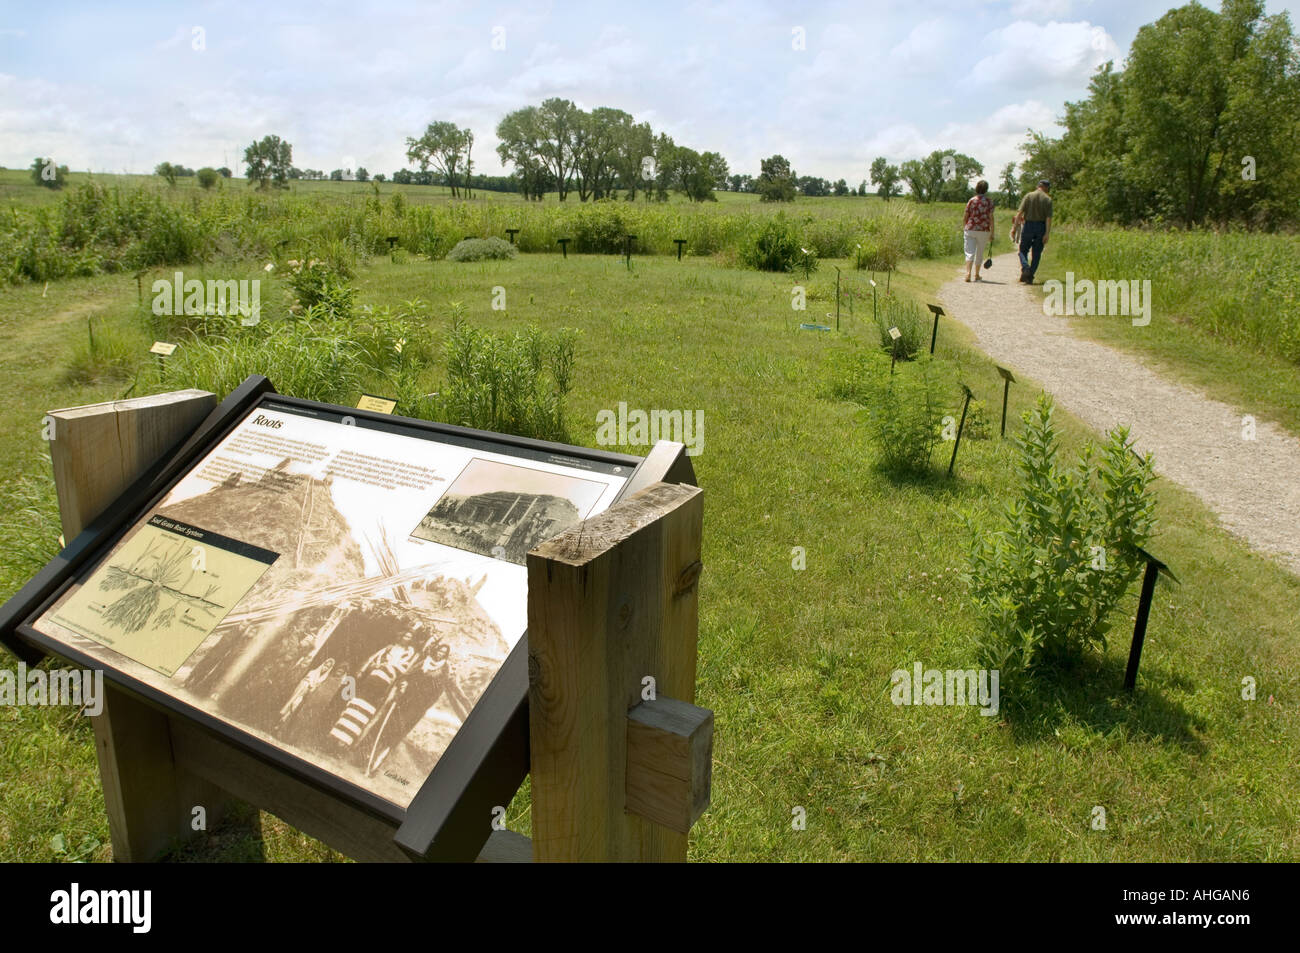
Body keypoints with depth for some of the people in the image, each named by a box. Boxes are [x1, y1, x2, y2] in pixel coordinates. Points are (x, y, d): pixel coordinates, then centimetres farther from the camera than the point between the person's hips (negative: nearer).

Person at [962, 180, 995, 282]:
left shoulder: (971, 200, 2)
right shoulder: (989, 201, 0)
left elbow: (965, 217, 2)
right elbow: (991, 218, -3)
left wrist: (963, 230, 13)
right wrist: (992, 233, 2)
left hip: (970, 229, 0)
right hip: (984, 231, 0)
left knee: (969, 252, -4)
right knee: (980, 253, 13)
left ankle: (968, 272, -25)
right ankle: (977, 275, 22)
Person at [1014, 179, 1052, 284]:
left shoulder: (1028, 196, 0)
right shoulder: (1047, 199, -1)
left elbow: (1019, 212, -8)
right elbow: (1048, 218, -8)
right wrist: (1047, 234, -9)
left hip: (1028, 225, 0)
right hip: (1041, 228, 0)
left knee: (1023, 251, 10)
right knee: (1036, 254, 8)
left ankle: (1025, 268, -17)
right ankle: (1030, 277, 6)